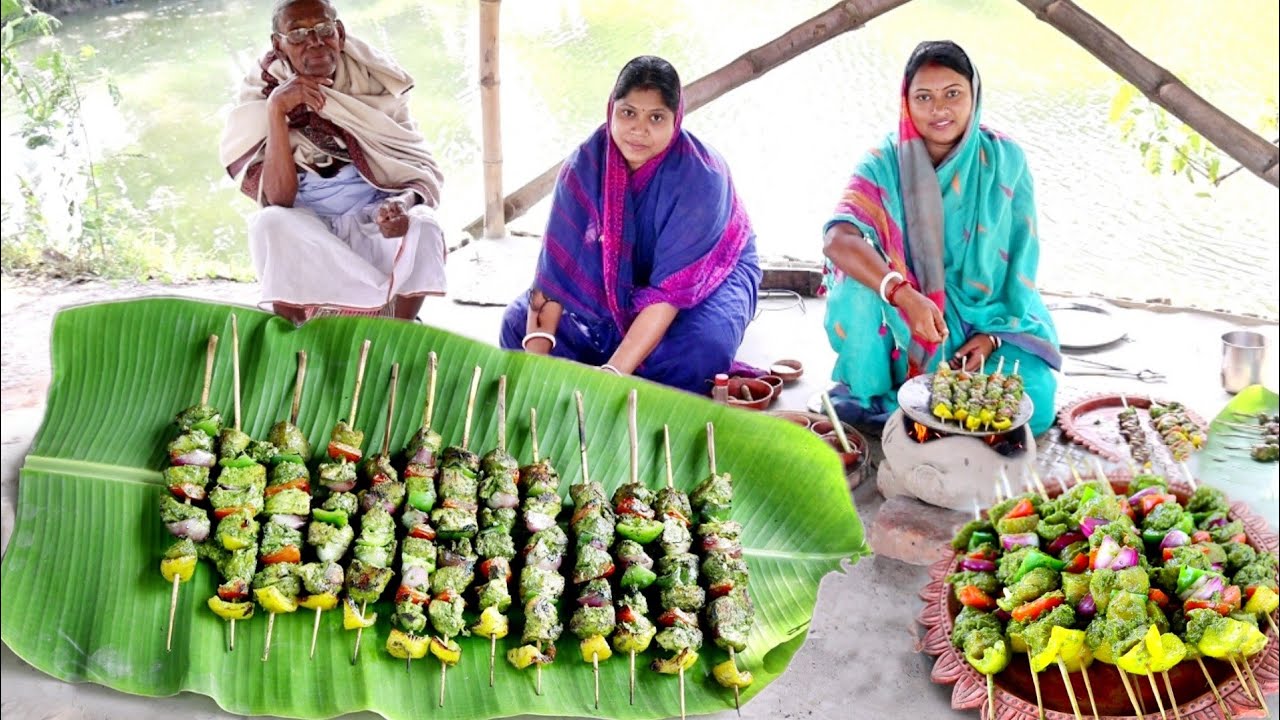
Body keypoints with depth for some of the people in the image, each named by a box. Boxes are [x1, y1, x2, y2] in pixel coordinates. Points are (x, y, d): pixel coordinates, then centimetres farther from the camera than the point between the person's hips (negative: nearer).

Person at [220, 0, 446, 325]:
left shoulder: (376, 86, -3)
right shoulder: (261, 96, -6)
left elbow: (421, 167, -4)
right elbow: (278, 199, -16)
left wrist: (405, 203, -28)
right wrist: (276, 110, -25)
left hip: (374, 228, 1)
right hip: (308, 239, 0)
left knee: (422, 227, -29)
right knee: (269, 224, -31)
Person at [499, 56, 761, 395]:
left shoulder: (701, 178, -31)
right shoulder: (586, 162, -19)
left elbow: (672, 287, -35)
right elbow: (559, 259, -20)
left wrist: (615, 370, -44)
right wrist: (538, 345, -33)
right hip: (617, 280, 4)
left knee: (703, 347, -36)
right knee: (519, 321, -13)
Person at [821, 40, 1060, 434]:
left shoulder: (1005, 159, -7)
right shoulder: (885, 162, -14)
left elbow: (1021, 259, -2)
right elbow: (838, 240, -31)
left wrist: (995, 333, -12)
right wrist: (905, 296, -45)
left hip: (990, 314, 1)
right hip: (902, 327, -1)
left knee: (1032, 404, -22)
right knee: (859, 280, -31)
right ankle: (870, 395, -9)